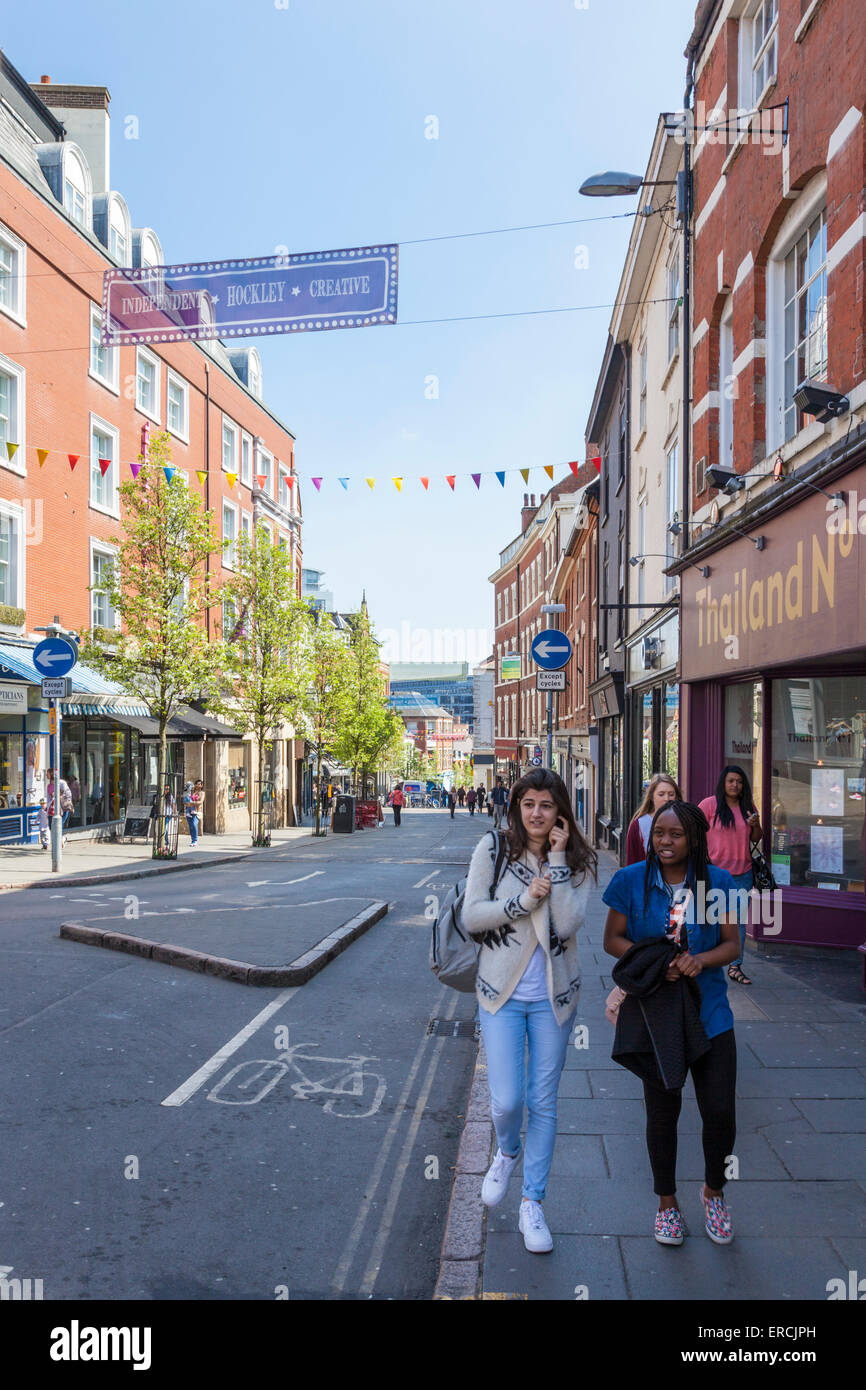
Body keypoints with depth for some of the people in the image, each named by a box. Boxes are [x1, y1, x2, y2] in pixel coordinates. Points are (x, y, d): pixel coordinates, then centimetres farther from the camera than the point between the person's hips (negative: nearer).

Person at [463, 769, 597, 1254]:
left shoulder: (578, 860, -3)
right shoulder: (493, 848, -5)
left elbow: (568, 924, -17)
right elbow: (471, 917, -9)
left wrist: (556, 859, -18)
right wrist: (526, 900, -19)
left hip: (553, 995, 1)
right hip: (503, 993, -1)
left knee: (543, 1102, 10)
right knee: (507, 1100, -4)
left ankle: (533, 1204, 28)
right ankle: (507, 1151, 33)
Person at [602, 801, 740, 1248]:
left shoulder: (718, 882, -3)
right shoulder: (630, 880, -6)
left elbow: (732, 944, 2)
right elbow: (612, 939, -2)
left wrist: (700, 959, -19)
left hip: (710, 1013, 1)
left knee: (720, 1111, 3)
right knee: (663, 1112, 10)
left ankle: (714, 1190, 34)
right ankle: (667, 1202, 34)